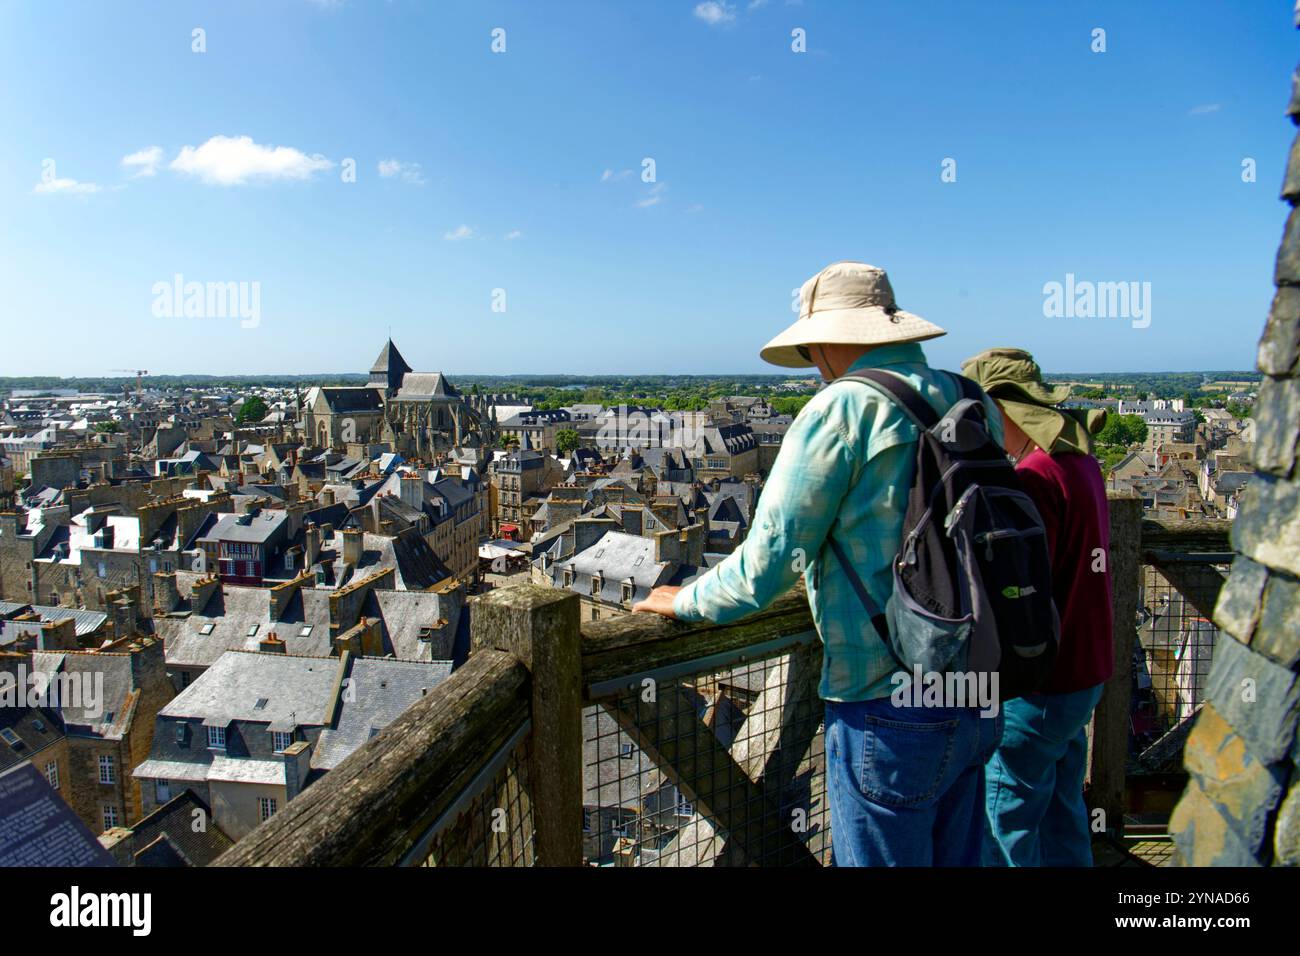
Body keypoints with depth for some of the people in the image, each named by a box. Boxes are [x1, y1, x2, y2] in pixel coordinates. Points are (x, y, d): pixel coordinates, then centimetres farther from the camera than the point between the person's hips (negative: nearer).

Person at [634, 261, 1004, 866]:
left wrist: (685, 602, 3)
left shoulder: (845, 408, -16)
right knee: (954, 857, 24)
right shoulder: (974, 405, 4)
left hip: (890, 711, -7)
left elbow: (765, 567, -15)